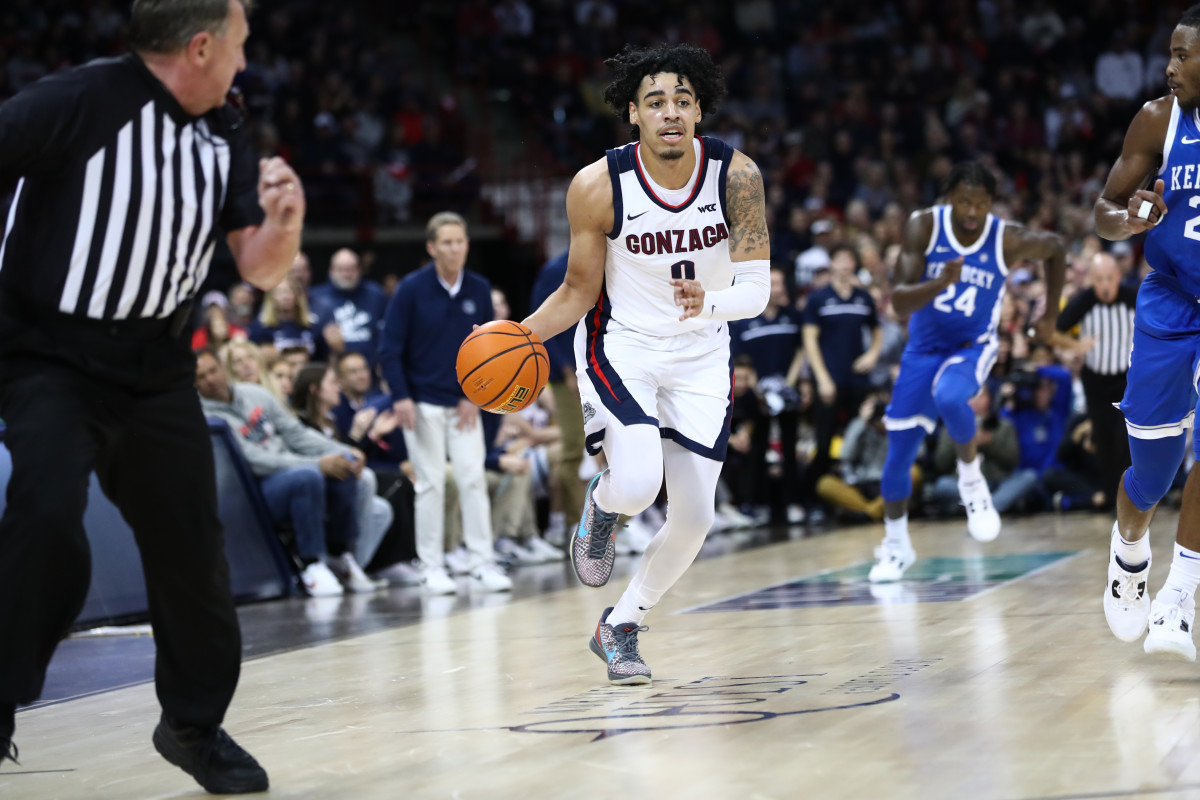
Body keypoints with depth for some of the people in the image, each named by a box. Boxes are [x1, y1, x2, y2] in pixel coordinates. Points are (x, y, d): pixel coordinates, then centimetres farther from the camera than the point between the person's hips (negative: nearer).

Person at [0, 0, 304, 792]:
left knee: (193, 549, 8)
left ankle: (195, 724, 28)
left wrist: (284, 219, -15)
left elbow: (261, 269, 6)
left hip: (155, 369, 6)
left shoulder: (222, 135, 5)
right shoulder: (82, 100, -16)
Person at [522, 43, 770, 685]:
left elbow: (757, 290, -17)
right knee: (637, 484, -26)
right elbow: (579, 291, -5)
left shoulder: (736, 175, -17)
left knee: (695, 516, 1)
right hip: (621, 346, -2)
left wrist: (709, 304, -39)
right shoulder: (598, 186, -18)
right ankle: (599, 506, 13)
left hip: (700, 355, 3)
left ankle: (620, 626, 25)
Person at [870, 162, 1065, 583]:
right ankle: (895, 544, 25)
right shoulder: (924, 226, -18)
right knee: (898, 454, 2)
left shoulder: (1009, 240, -18)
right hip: (923, 348, 2)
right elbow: (899, 302, -23)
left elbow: (1056, 247, 4)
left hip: (973, 347, -2)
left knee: (948, 397, -37)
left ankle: (971, 477, -11)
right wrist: (941, 281, -41)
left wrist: (1050, 316, 8)